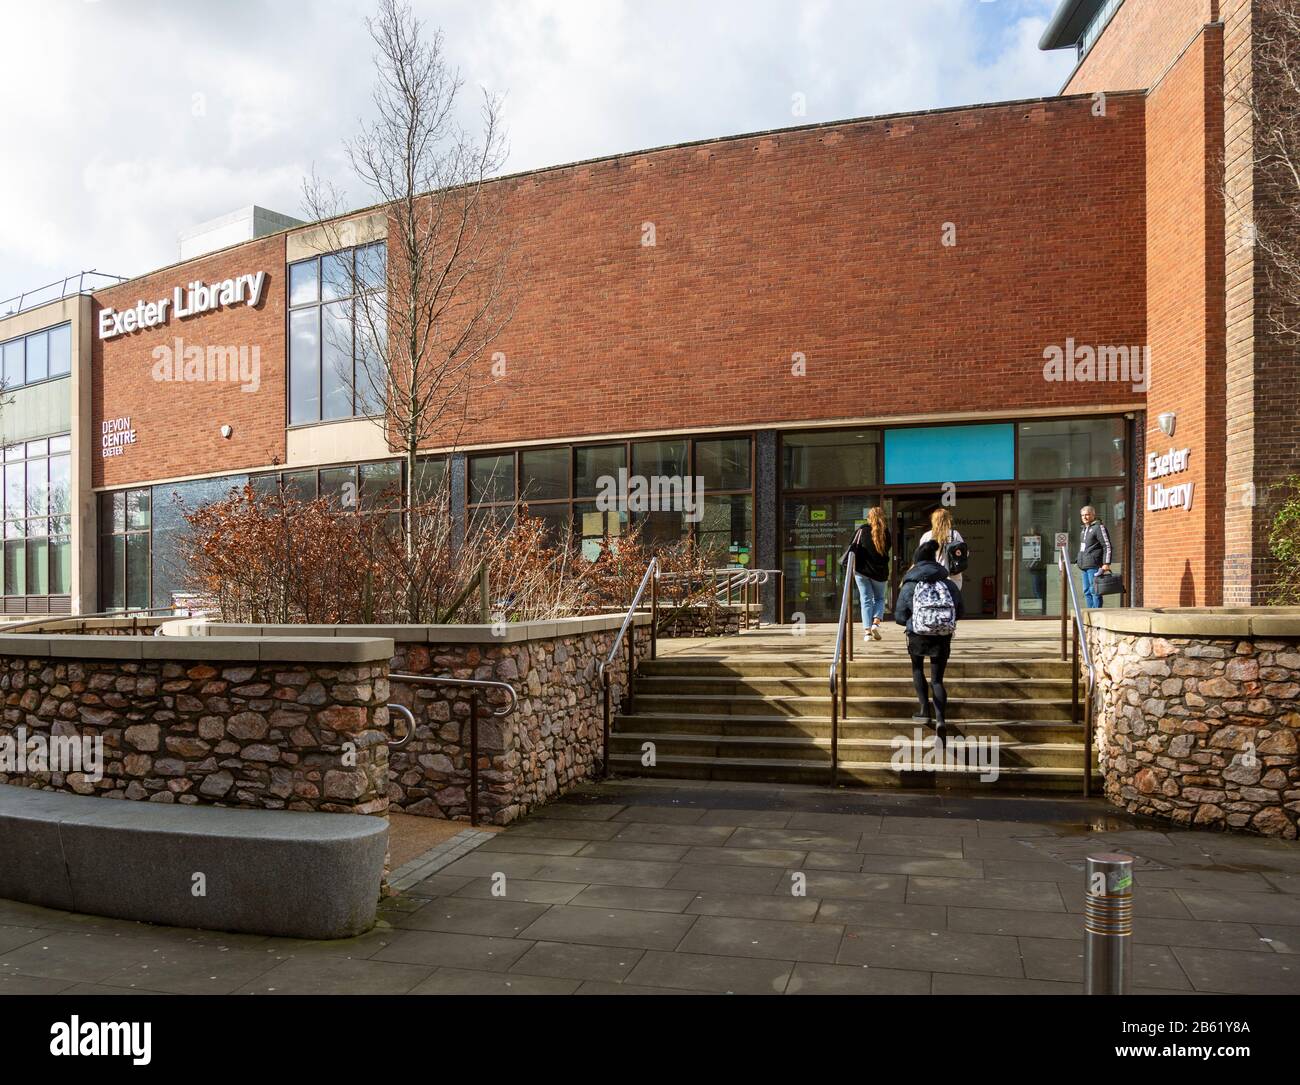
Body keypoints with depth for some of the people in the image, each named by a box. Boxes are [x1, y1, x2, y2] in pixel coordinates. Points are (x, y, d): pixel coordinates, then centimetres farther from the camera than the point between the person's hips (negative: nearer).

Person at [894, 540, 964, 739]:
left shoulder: (909, 586, -3)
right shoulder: (948, 583, 3)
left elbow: (899, 617, -4)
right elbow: (960, 612, 5)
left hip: (918, 635, -1)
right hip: (943, 637, 1)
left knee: (917, 668, 26)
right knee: (937, 679, 10)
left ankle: (924, 710, 18)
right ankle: (940, 719, -10)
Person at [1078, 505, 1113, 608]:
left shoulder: (1099, 527, -6)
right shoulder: (1084, 529, 20)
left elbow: (1107, 546, -12)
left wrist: (1106, 563, -18)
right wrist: (1080, 562, 22)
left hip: (1094, 566, -9)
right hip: (1084, 566, 9)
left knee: (1094, 591, -10)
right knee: (1087, 591, 10)